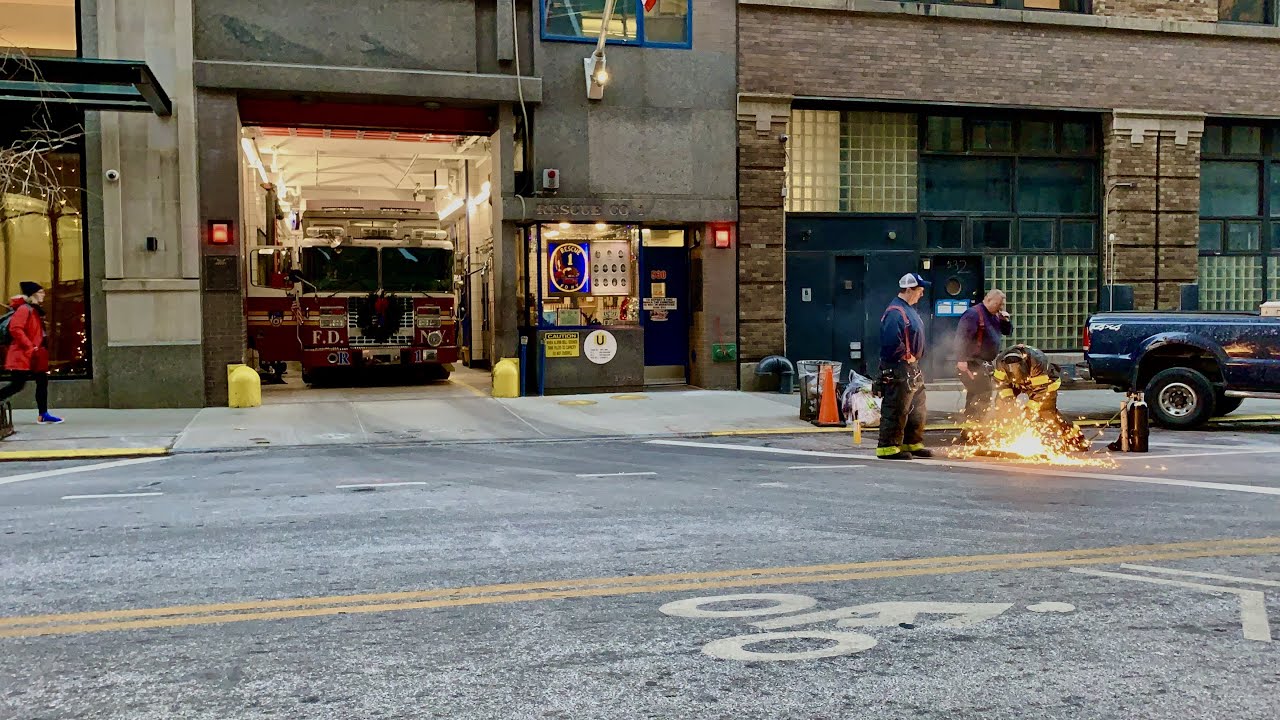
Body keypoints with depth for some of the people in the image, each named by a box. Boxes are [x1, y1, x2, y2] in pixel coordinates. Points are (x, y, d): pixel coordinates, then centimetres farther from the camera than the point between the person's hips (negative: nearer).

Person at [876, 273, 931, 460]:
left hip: (913, 368, 11)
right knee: (896, 410, -7)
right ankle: (888, 447, -2)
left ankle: (913, 444, 27)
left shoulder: (909, 310, 16)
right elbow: (892, 342, -29)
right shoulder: (895, 312, -18)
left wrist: (914, 357, 13)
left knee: (917, 408, 17)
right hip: (898, 369, -11)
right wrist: (907, 357, -18)